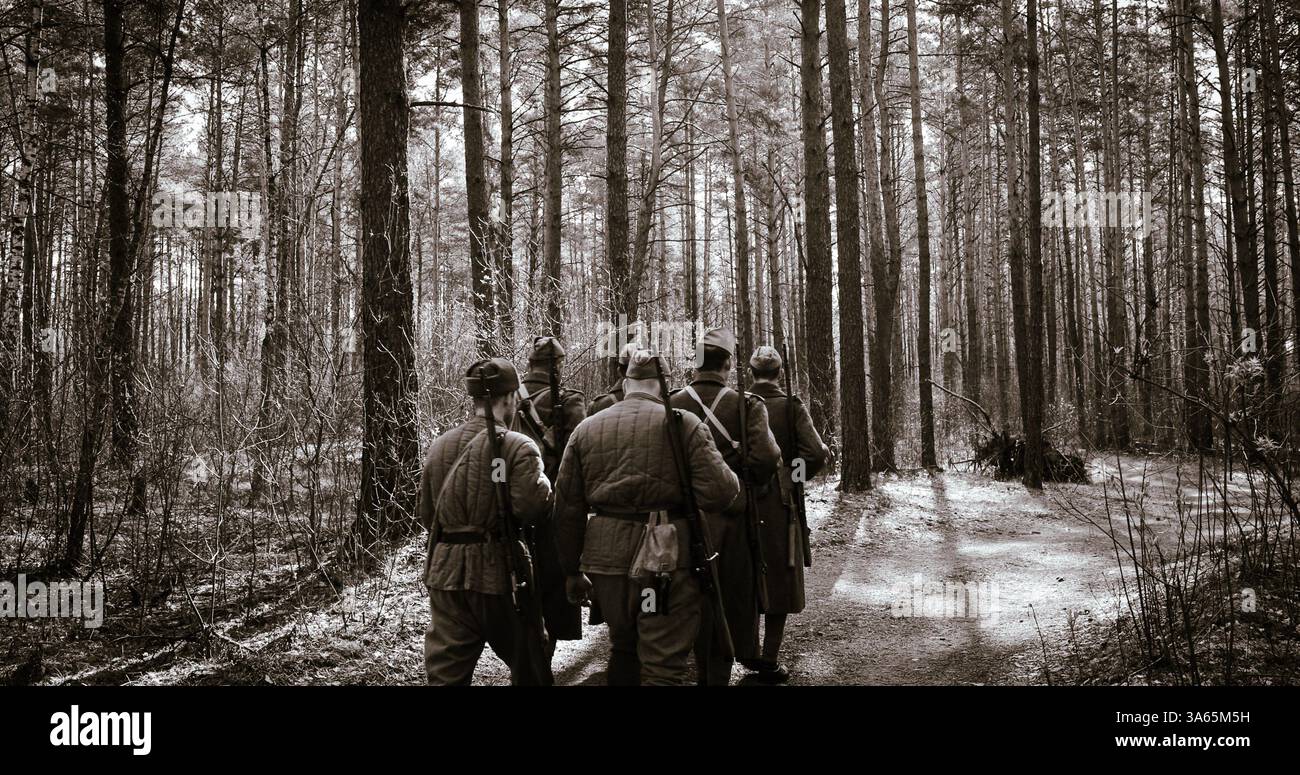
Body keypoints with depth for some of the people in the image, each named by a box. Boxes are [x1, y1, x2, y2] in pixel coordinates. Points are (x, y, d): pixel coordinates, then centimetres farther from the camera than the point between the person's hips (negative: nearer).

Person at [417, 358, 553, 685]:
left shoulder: (440, 445, 7)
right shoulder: (518, 447, -11)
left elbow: (425, 512, 13)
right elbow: (531, 507, -22)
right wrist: (545, 486, -1)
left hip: (446, 569, 5)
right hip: (497, 571, -4)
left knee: (445, 671, 7)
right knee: (527, 665, 15)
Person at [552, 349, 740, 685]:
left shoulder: (585, 429, 8)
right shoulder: (684, 424, -4)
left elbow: (567, 508, 8)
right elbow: (720, 492, -14)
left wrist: (572, 570, 15)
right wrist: (733, 480, 10)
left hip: (605, 557, 5)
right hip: (667, 558, -4)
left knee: (623, 648, 25)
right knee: (665, 665, 2)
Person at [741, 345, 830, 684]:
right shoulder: (791, 407, -7)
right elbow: (817, 453, -16)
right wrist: (794, 475, 0)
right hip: (779, 504, -3)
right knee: (779, 580, 8)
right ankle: (769, 662, 8)